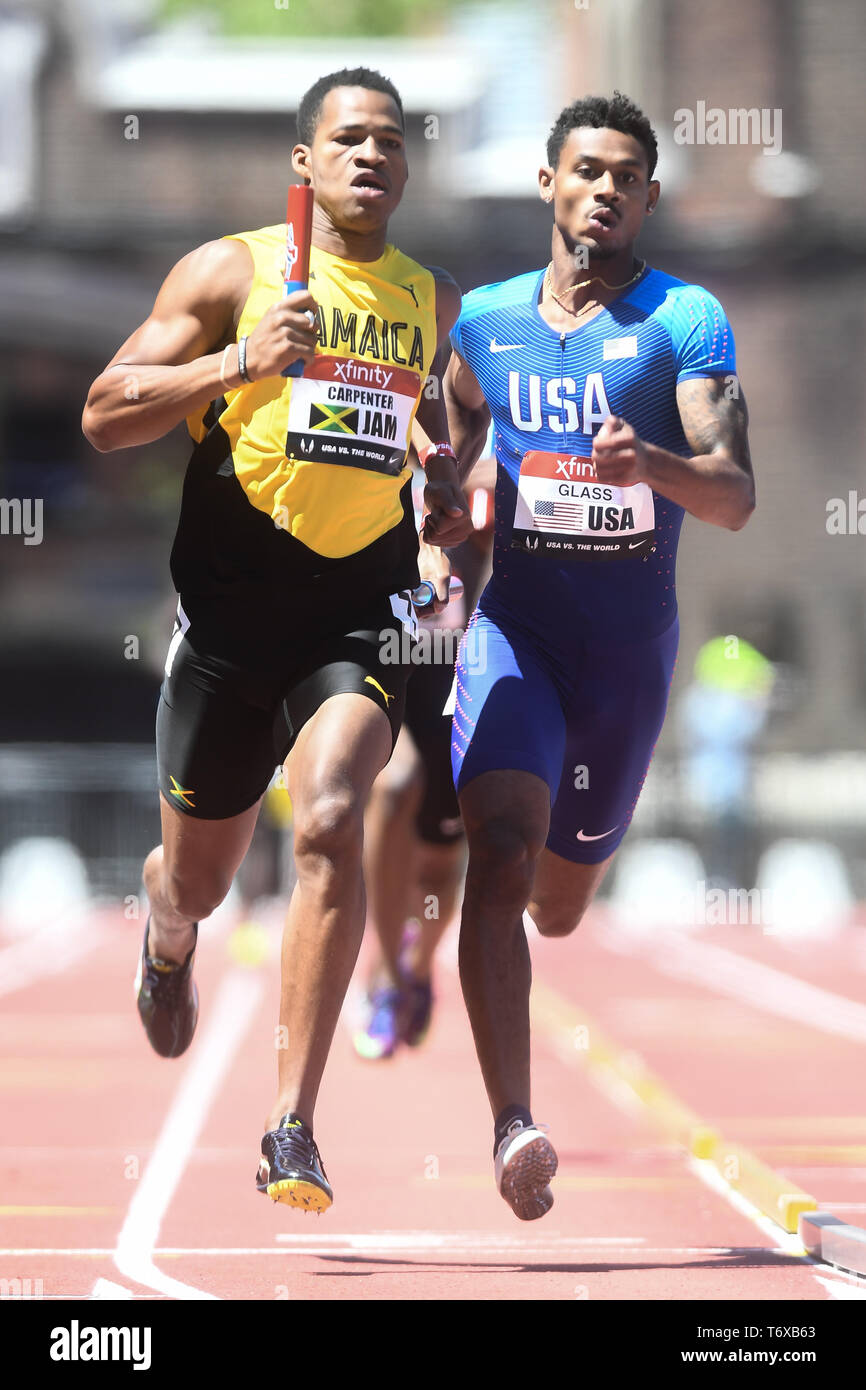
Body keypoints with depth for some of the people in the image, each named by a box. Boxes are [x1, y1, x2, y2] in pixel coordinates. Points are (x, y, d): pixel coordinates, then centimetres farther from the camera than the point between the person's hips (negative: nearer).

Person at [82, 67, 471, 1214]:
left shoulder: (434, 301, 11)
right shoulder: (230, 272, -2)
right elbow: (105, 413, -5)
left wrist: (443, 485, 9)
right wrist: (240, 362, -18)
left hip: (358, 611, 1)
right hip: (228, 604, -1)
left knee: (331, 828, -23)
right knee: (199, 876, 12)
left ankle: (293, 1128, -21)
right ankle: (169, 945, 54)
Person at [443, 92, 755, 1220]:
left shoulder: (686, 321, -5)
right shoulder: (484, 320, 5)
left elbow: (736, 499, -16)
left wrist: (651, 463, -35)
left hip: (631, 644, 0)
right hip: (515, 628, 0)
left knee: (560, 904, 15)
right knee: (502, 854, -24)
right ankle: (513, 1127, -32)